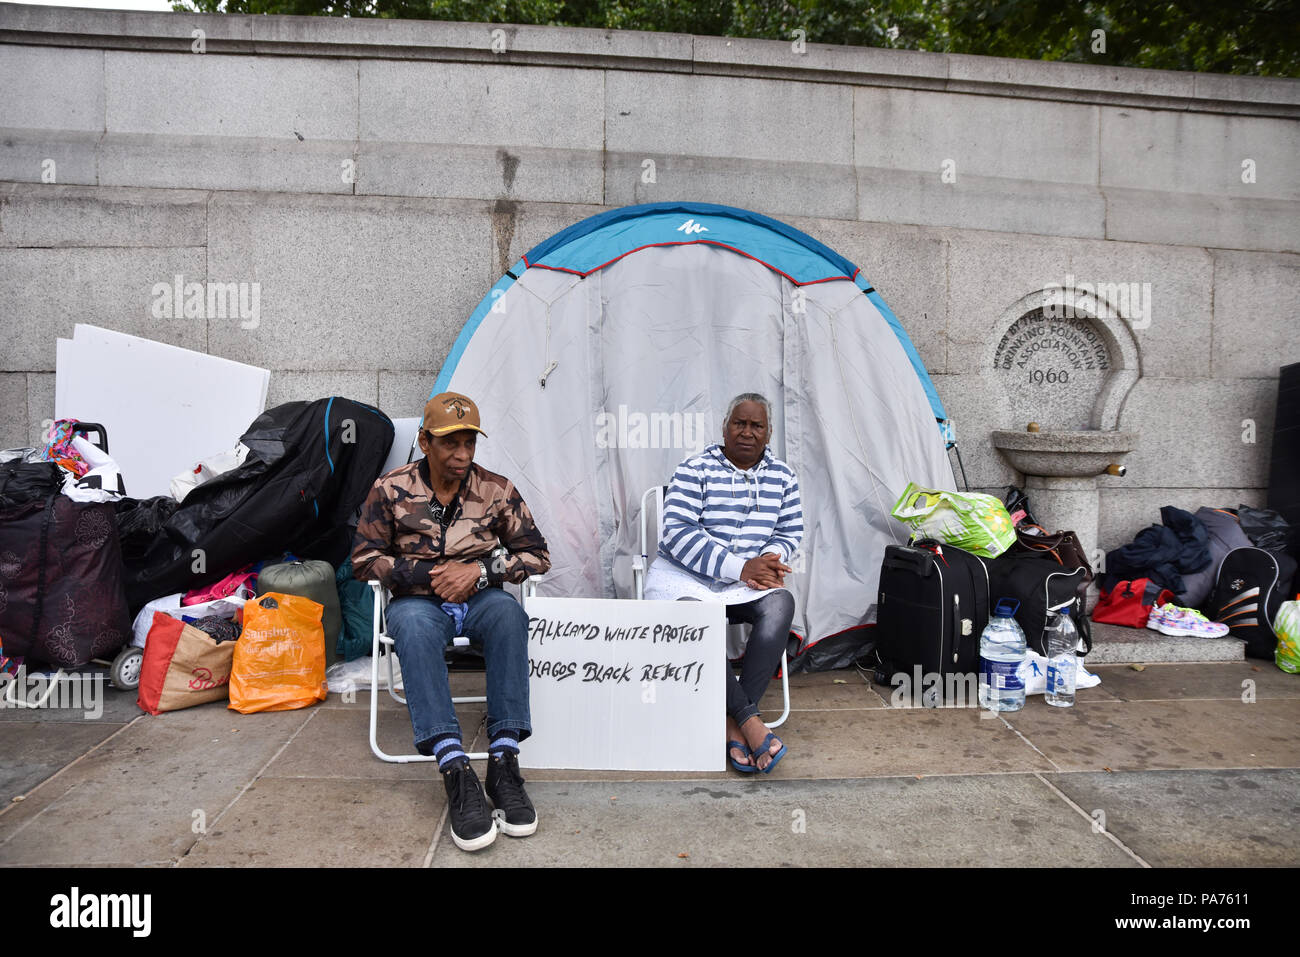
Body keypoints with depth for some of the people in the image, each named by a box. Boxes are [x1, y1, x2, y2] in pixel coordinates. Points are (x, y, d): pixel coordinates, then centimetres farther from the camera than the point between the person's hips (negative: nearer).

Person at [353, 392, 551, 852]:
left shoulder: (497, 489, 4)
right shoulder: (391, 489, 2)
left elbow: (536, 554, 4)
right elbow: (364, 559, 2)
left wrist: (479, 569, -12)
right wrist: (428, 574, -11)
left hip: (479, 598, 1)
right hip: (418, 598, 0)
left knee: (508, 610, -35)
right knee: (413, 622, -37)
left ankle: (504, 760, -36)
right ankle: (455, 770, -43)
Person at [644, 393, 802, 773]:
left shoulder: (782, 476, 11)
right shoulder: (696, 469, -4)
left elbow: (791, 533, 15)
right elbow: (678, 533, -13)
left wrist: (768, 561, -10)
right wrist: (740, 568, -20)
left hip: (747, 581, 4)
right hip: (686, 576, -3)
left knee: (780, 604, -29)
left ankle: (734, 723, -28)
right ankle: (750, 719, -29)